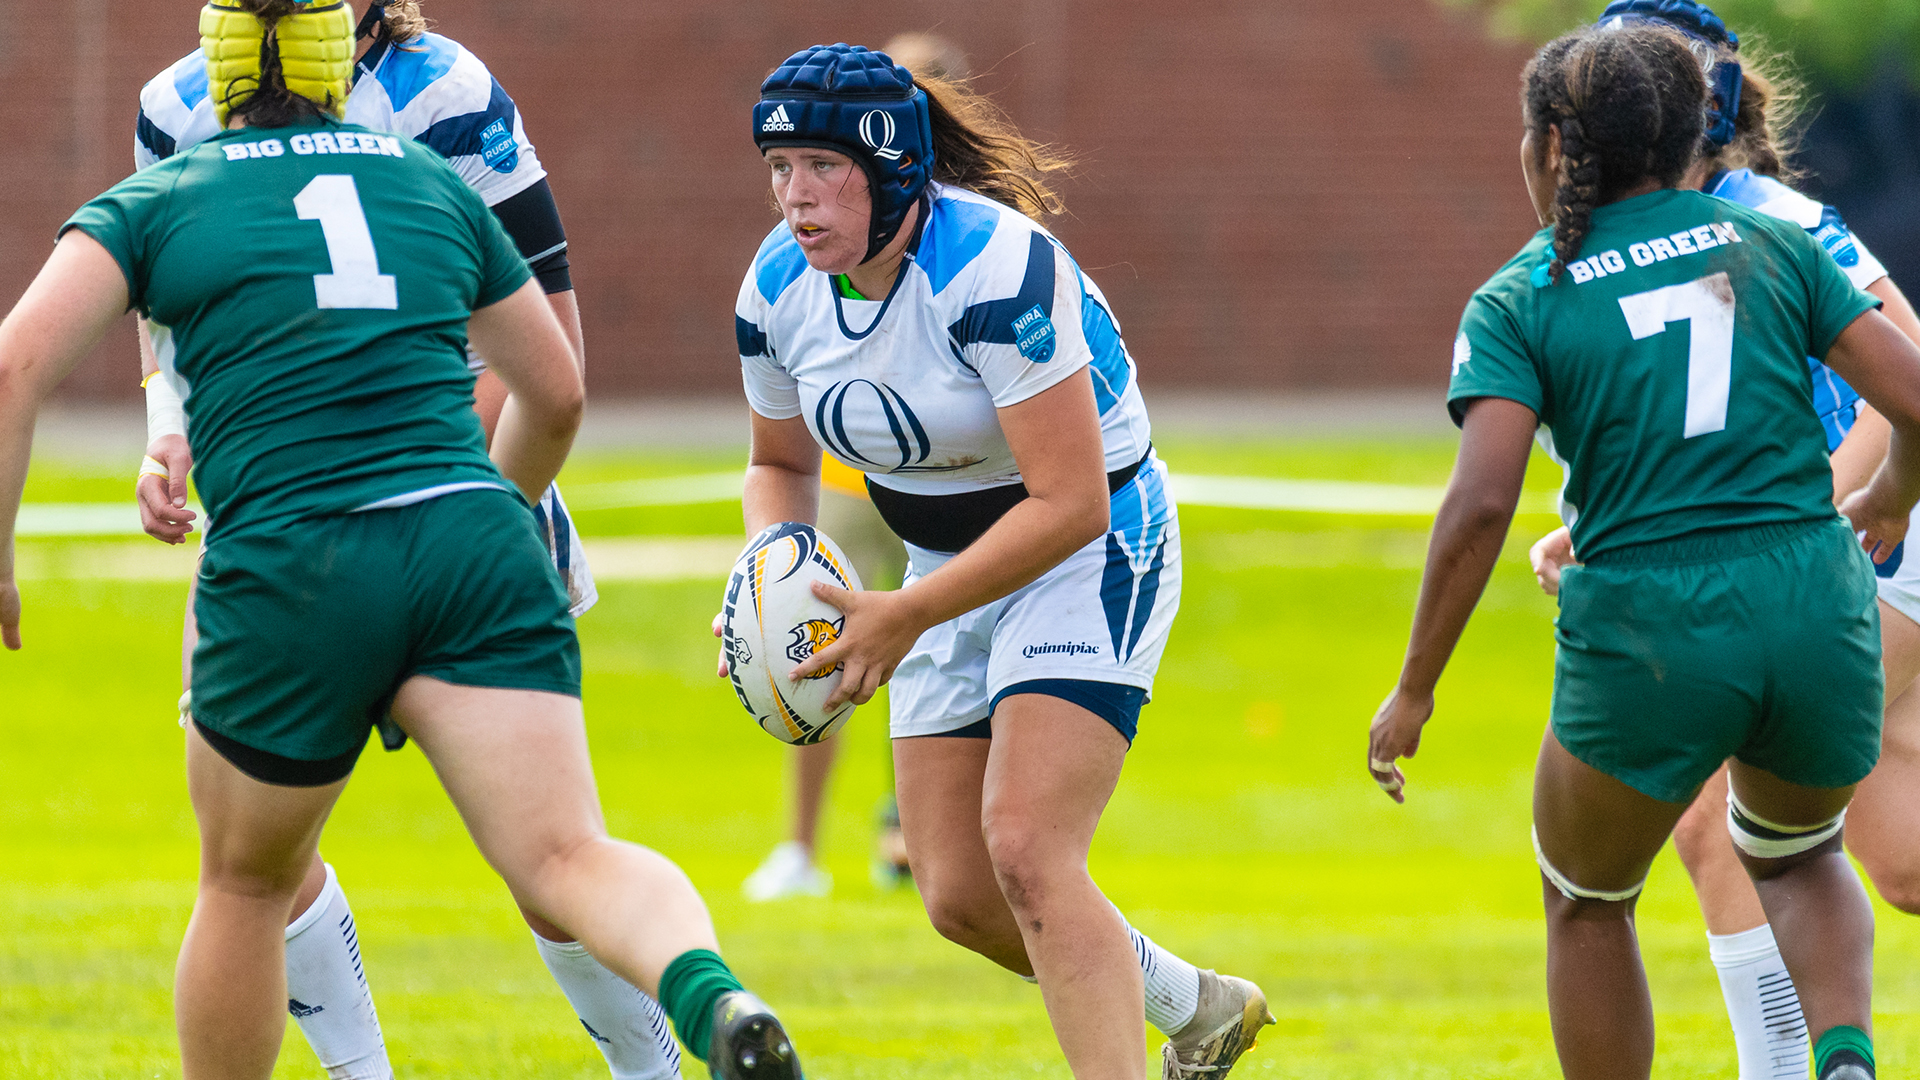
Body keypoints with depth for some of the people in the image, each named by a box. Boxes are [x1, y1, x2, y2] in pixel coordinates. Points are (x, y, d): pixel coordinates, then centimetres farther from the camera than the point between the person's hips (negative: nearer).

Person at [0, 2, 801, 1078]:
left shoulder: (153, 204, 12)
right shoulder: (434, 184, 21)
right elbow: (557, 392, 29)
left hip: (292, 574, -1)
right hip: (475, 546, 2)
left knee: (247, 883, 23)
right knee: (569, 861, -11)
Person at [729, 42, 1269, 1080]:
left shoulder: (994, 265, -29)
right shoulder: (777, 289, -7)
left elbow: (1069, 504, -28)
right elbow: (780, 463, 12)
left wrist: (906, 615, -30)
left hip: (1091, 556, -7)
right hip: (950, 572, 7)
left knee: (1026, 853, -23)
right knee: (959, 898, 6)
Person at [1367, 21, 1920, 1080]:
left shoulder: (1517, 302, 0)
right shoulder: (1773, 247, 8)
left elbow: (1481, 502, -12)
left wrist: (1413, 690, -4)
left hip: (1649, 636, -3)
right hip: (1817, 616, 3)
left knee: (1587, 906, 24)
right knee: (1797, 857, 31)